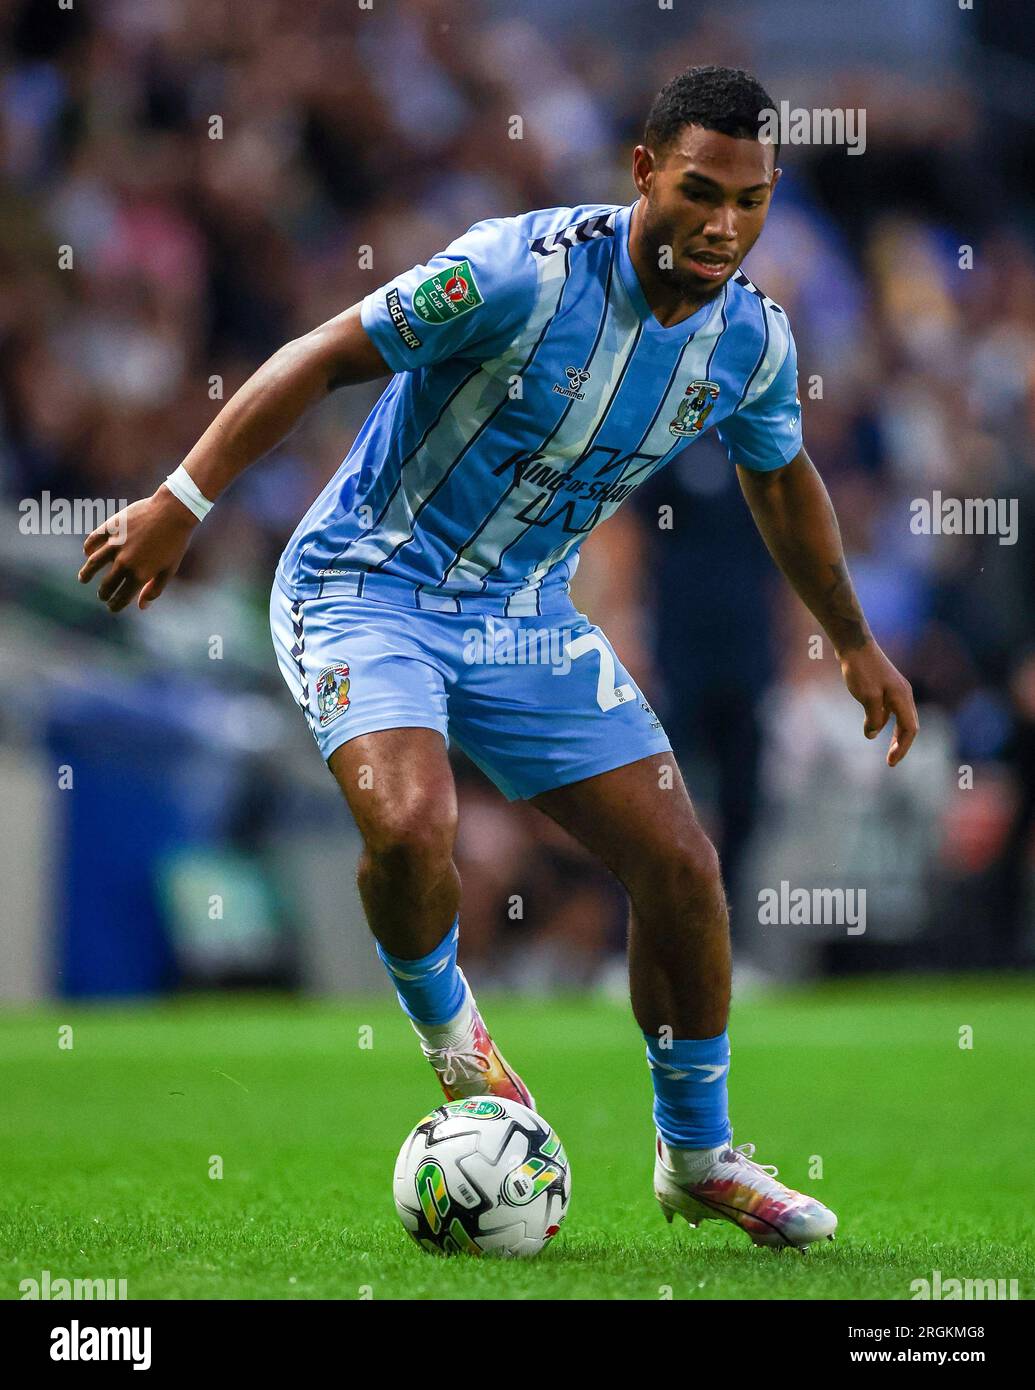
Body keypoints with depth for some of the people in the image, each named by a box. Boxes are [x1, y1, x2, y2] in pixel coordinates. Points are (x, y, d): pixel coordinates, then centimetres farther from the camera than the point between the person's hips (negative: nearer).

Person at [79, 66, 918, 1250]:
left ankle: (699, 1157, 20)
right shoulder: (527, 271, -25)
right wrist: (181, 501, -23)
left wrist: (854, 644, 28)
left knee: (680, 869, -1)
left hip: (524, 618, 6)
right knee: (411, 826, -31)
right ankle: (445, 1024, 4)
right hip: (368, 587, -5)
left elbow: (781, 482, 17)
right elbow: (328, 356, -19)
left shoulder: (751, 341, -5)